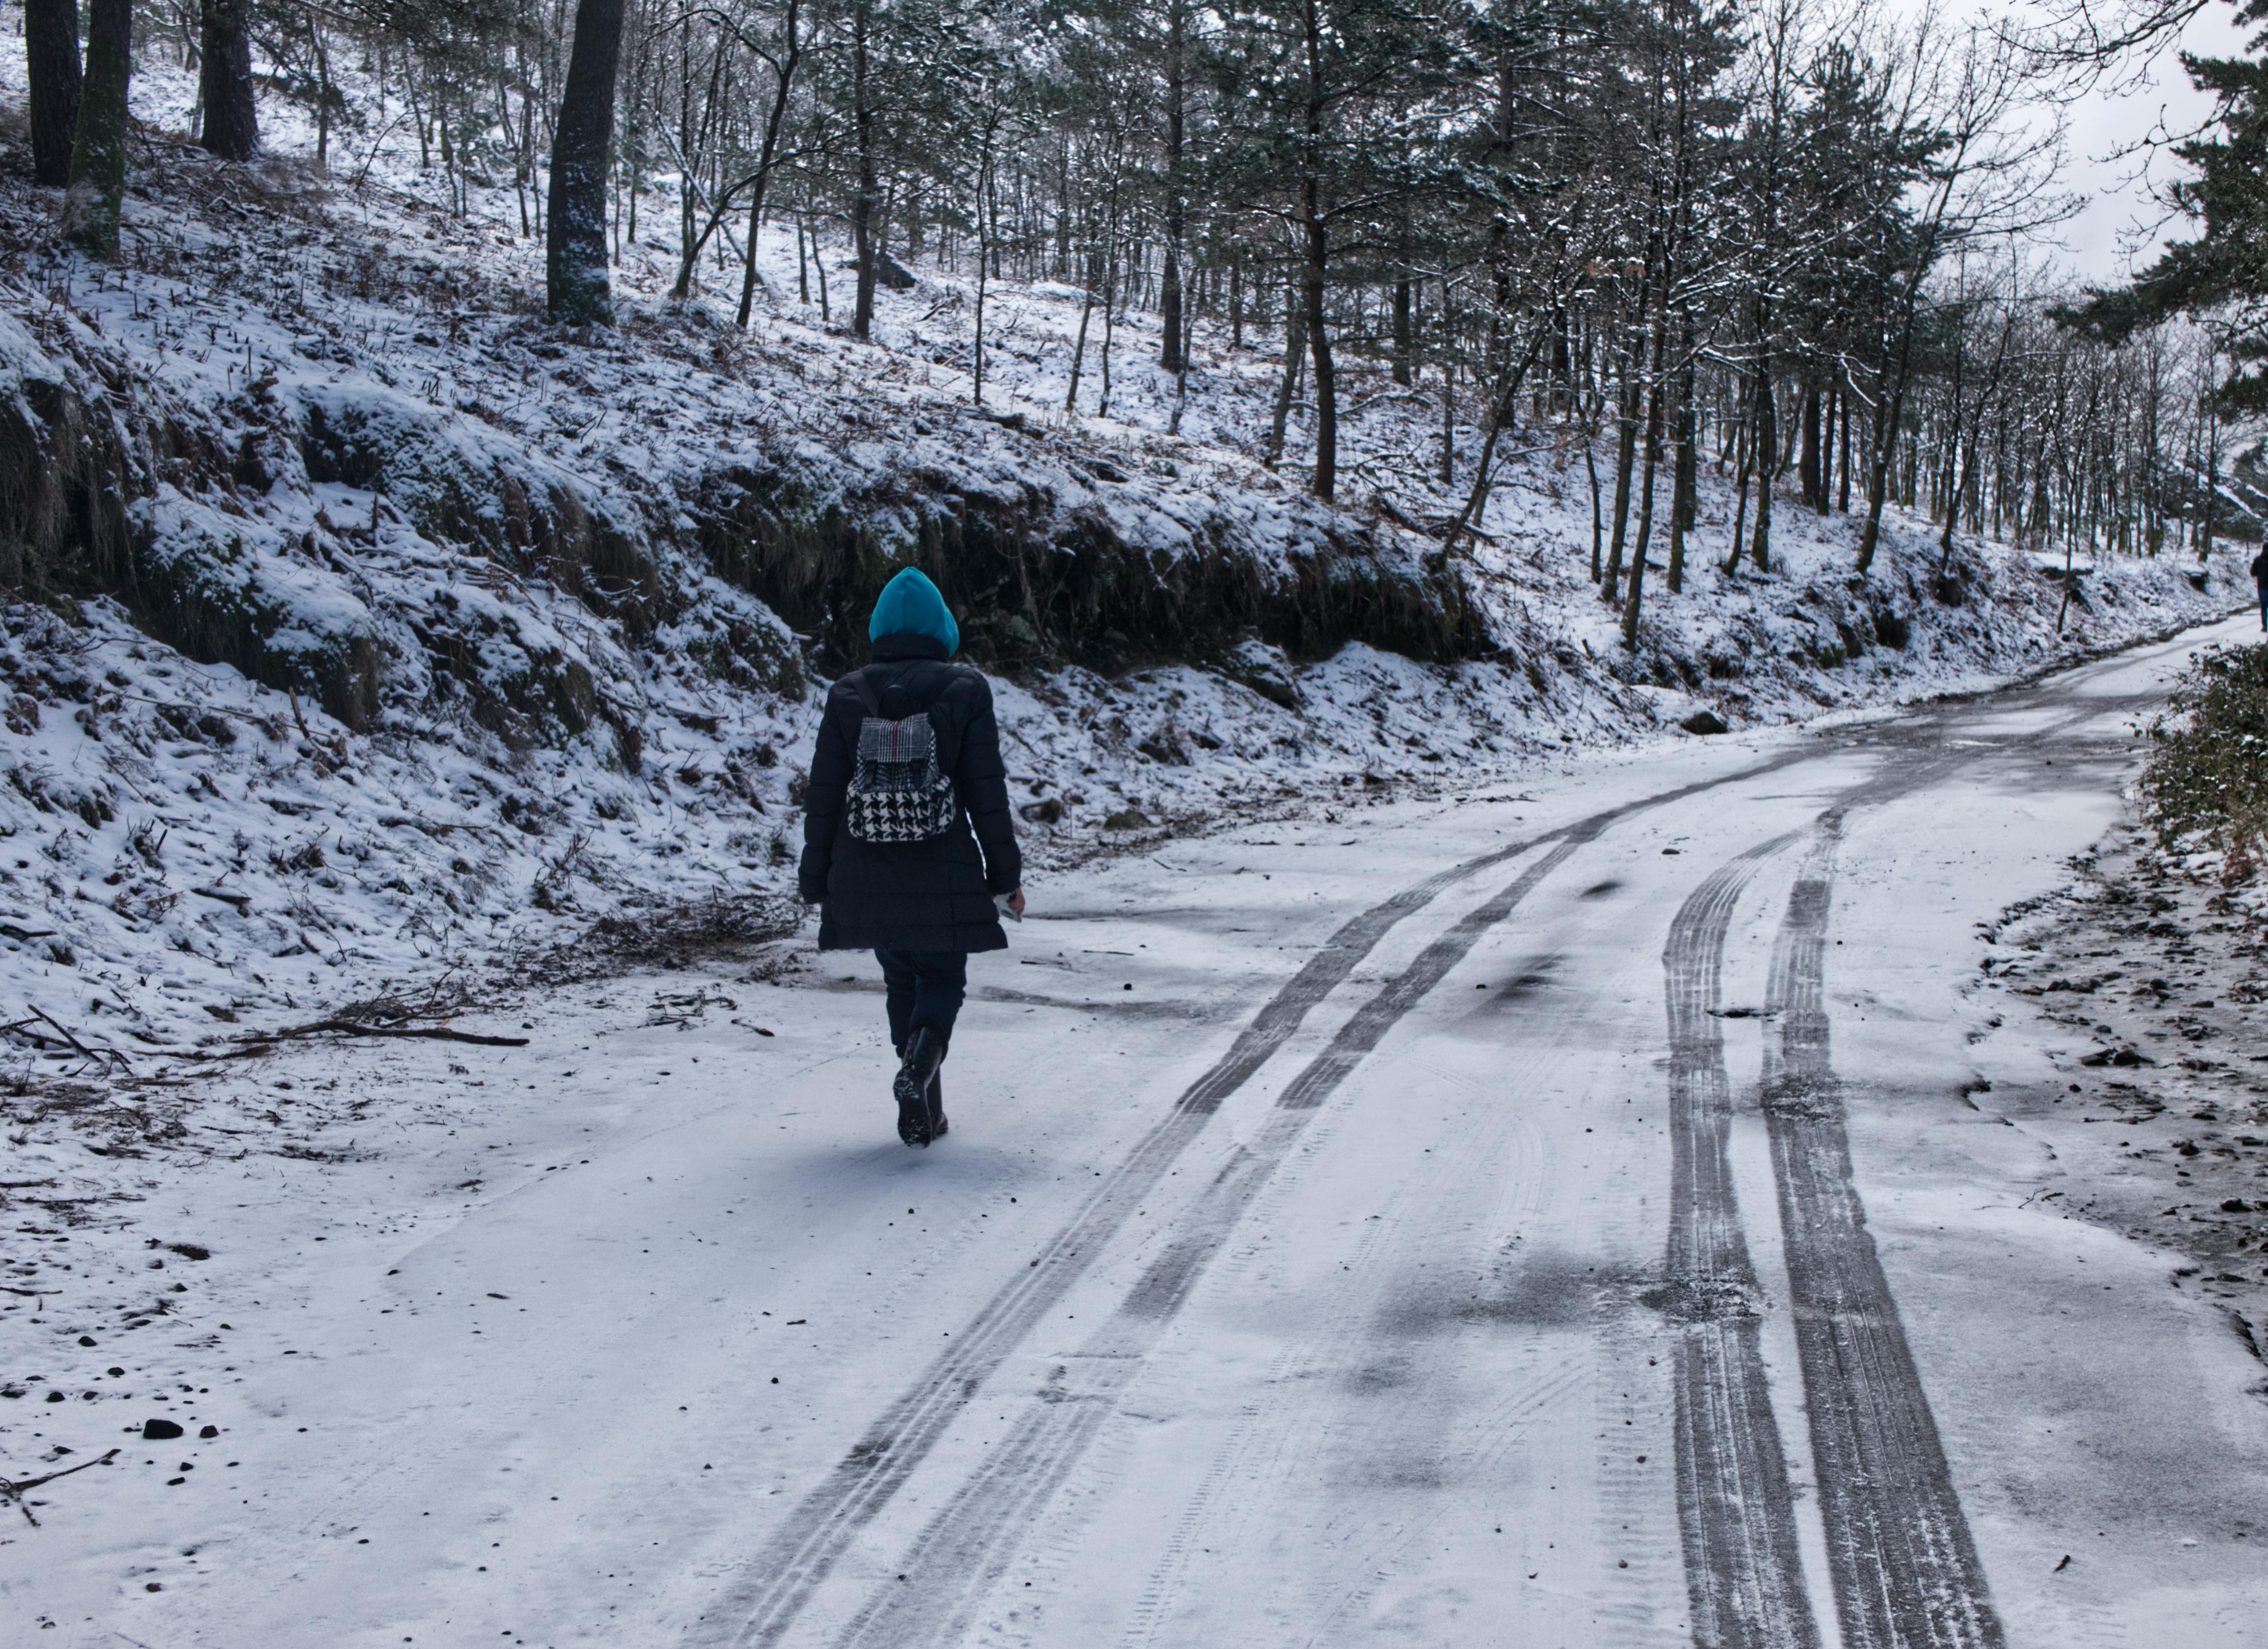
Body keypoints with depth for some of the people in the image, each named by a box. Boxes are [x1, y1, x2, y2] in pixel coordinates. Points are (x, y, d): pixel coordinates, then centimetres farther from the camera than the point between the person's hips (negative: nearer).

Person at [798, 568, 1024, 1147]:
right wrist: (1006, 875, 4)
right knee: (944, 980, 11)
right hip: (942, 876, -2)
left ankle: (924, 1111, 15)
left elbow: (823, 797, 2)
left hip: (865, 877, 2)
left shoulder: (848, 697, 0)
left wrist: (816, 881, 10)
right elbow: (987, 794, -4)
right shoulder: (964, 692, -5)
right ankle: (918, 1067, -19)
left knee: (902, 981, 18)